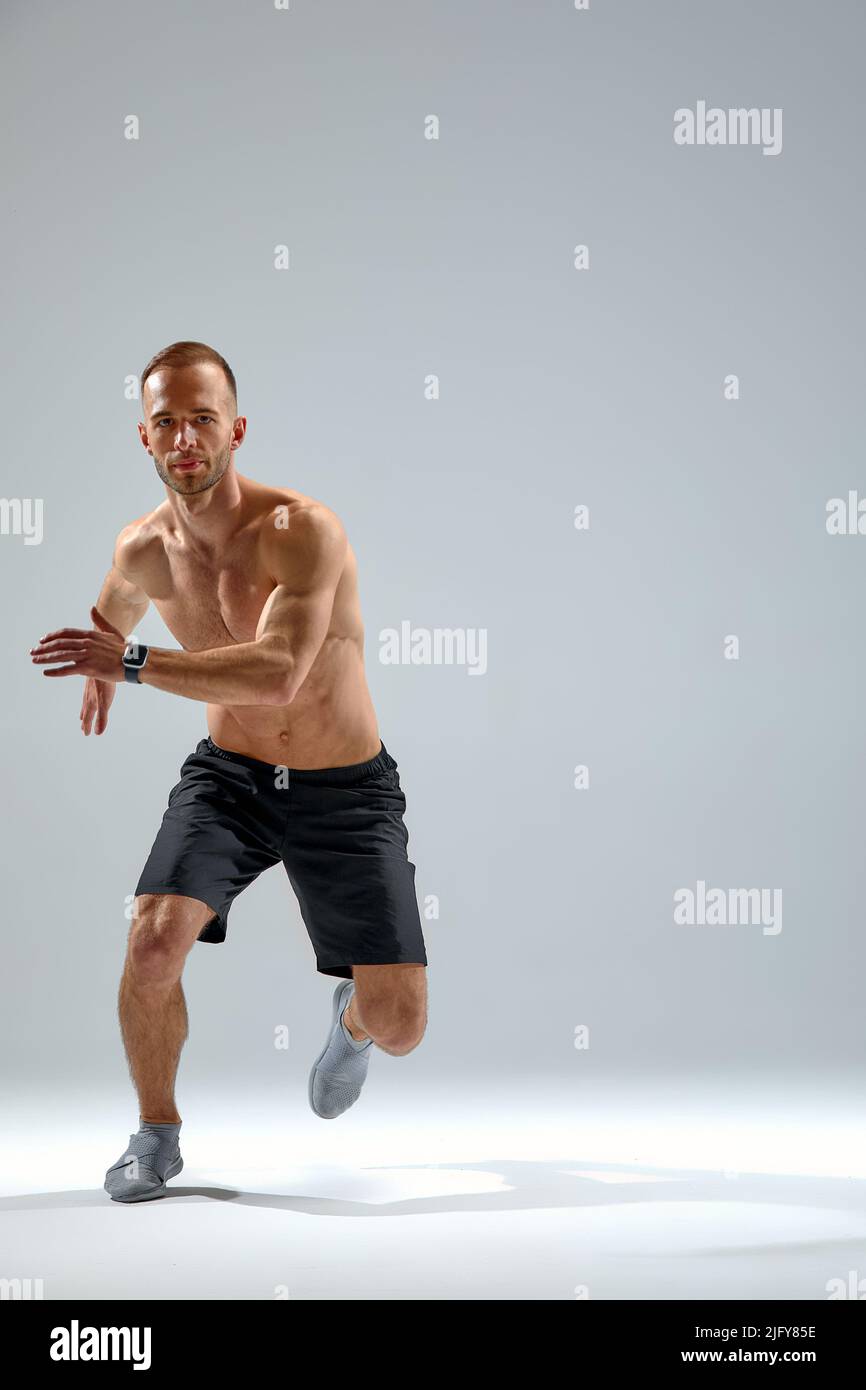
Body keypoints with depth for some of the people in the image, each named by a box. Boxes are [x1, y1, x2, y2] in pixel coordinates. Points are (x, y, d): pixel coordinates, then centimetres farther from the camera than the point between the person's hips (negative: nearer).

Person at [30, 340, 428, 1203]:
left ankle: (351, 1021, 33)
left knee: (399, 1027, -8)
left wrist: (133, 663, -37)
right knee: (153, 940, -22)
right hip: (229, 774, 3)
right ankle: (156, 1133, 4)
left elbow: (276, 674, -39)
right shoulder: (144, 548, -7)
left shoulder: (304, 530, -25)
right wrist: (102, 670, 37)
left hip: (345, 787, -3)